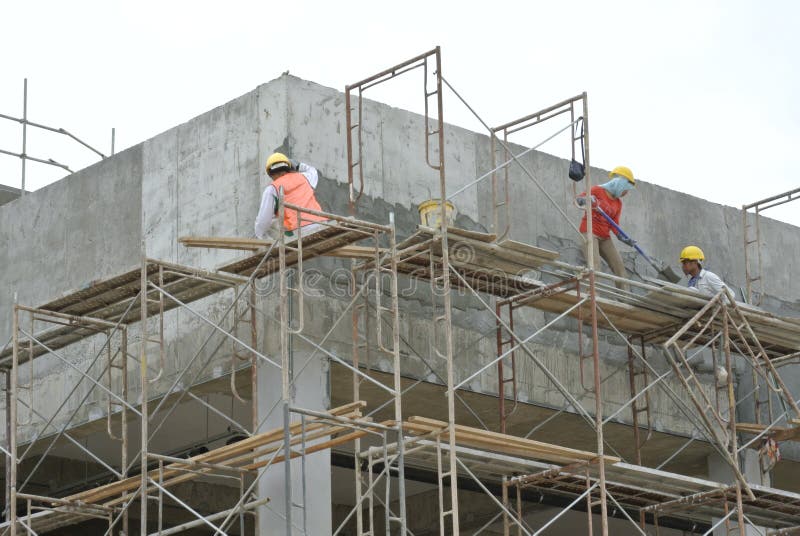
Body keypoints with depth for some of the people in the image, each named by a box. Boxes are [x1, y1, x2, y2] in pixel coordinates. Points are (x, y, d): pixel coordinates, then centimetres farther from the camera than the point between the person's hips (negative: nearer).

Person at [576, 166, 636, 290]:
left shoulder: (618, 202, 14)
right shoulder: (598, 190, -5)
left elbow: (614, 223, 7)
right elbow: (578, 199, -12)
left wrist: (621, 237, -10)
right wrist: (584, 199, -36)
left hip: (605, 237, 7)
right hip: (590, 232, -7)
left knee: (619, 266, 1)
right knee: (594, 265, -24)